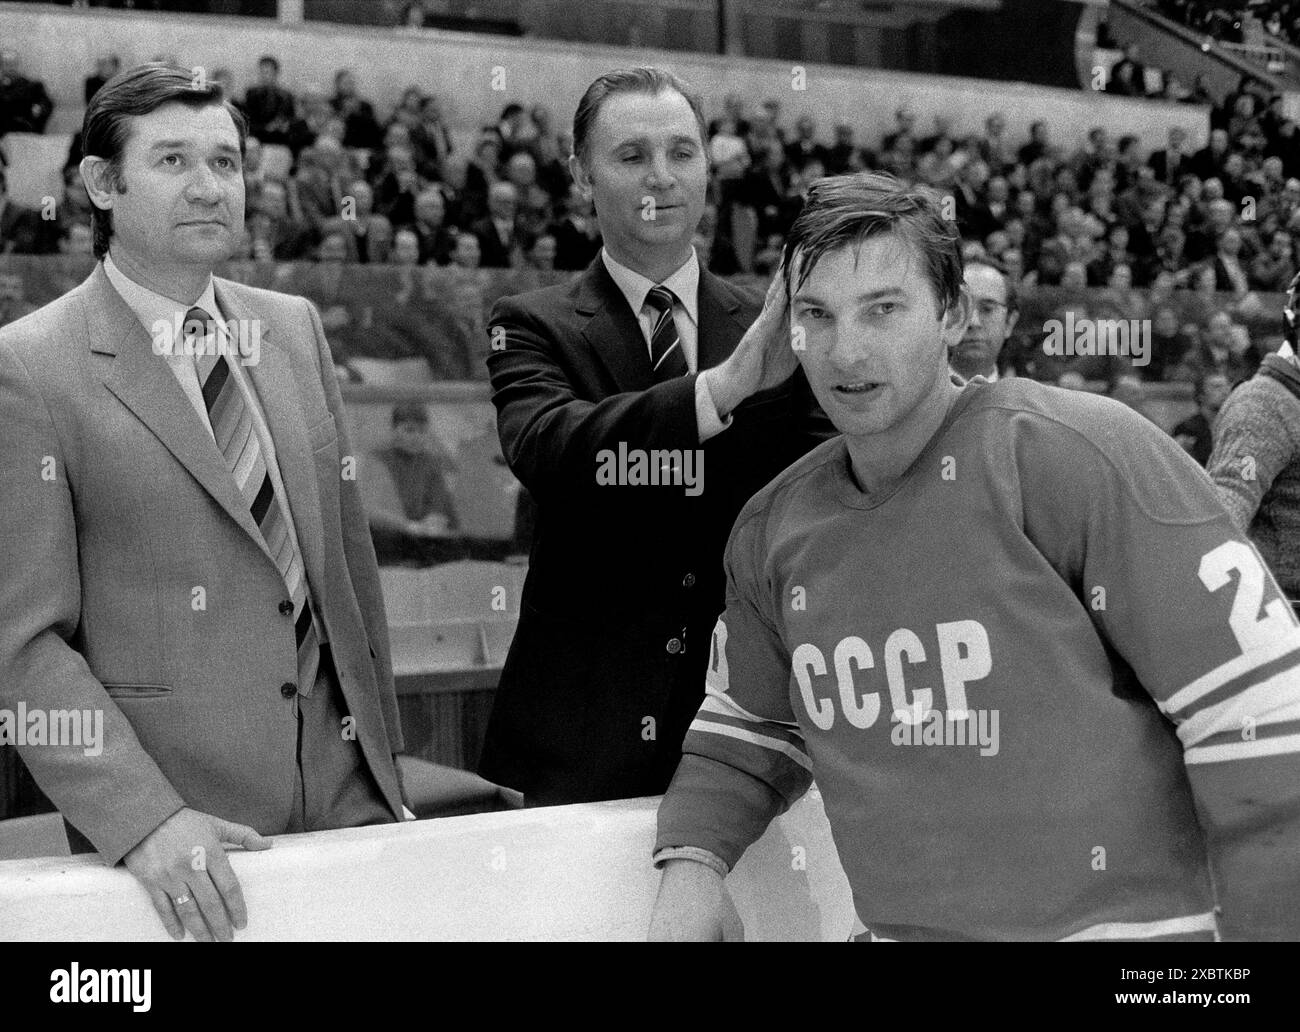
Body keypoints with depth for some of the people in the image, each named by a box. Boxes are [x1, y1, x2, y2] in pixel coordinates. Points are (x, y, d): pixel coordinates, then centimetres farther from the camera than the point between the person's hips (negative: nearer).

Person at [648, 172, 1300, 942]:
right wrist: (693, 866, 0)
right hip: (896, 925, 5)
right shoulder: (772, 530, 6)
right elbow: (747, 734, 18)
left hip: (1121, 922, -5)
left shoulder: (1075, 453, -14)